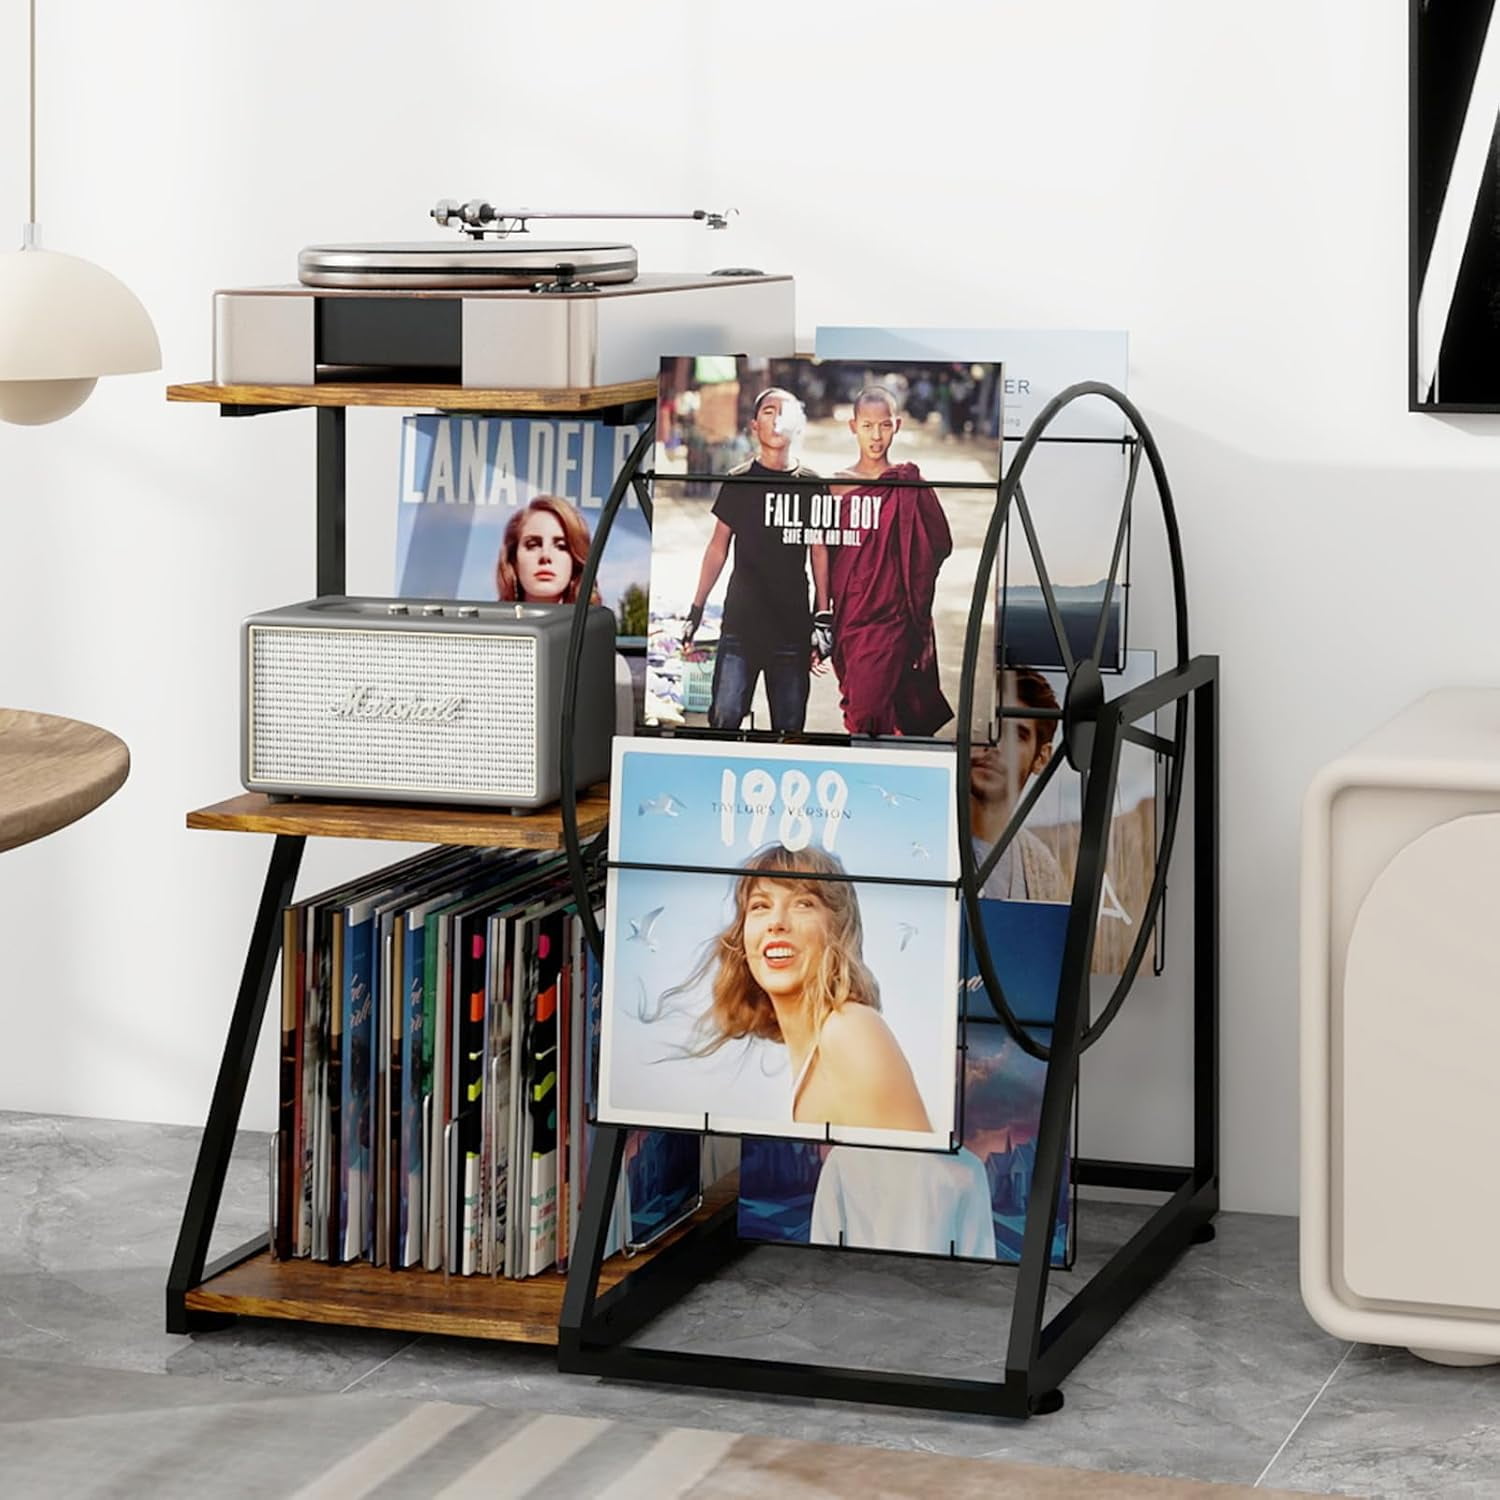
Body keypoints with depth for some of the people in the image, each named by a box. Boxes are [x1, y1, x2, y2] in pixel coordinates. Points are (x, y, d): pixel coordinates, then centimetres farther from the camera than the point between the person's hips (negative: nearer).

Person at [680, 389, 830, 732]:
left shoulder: (811, 485, 7)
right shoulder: (738, 482, 5)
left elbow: (820, 553, 9)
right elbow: (718, 548, 9)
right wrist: (696, 609, 5)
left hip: (794, 622, 1)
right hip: (742, 618, -1)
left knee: (790, 726, 3)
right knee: (725, 717, -9)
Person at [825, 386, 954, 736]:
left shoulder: (909, 485, -1)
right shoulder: (836, 486, 9)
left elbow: (938, 546, -1)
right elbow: (822, 555, 12)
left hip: (890, 618, -5)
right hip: (845, 621, 5)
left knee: (865, 718, -14)